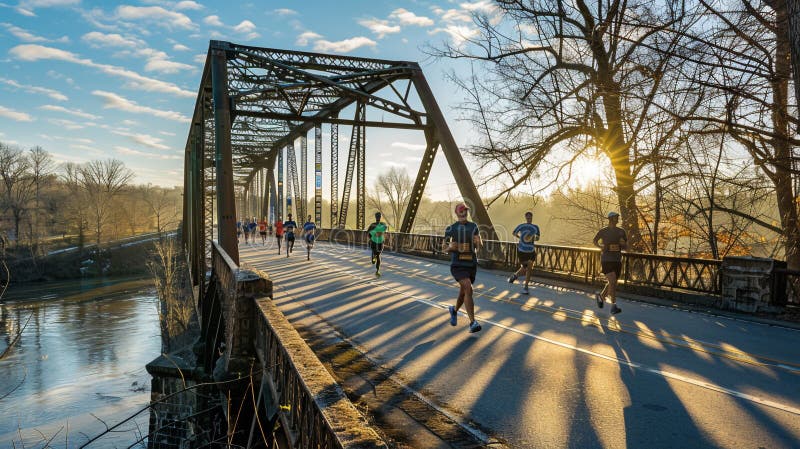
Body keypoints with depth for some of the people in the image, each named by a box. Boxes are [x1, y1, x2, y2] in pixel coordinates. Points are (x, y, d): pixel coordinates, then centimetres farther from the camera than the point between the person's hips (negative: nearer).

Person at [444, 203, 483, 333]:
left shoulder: (473, 226, 8)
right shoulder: (450, 229, 1)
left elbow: (480, 245, 8)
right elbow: (445, 248, 6)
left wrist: (478, 242, -15)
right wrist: (450, 247, -16)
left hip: (472, 264, 4)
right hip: (457, 265, -4)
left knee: (463, 292, 16)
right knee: (468, 289, -23)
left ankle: (454, 310, 47)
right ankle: (472, 322, -21)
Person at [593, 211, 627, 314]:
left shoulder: (621, 231, 8)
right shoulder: (603, 231, -1)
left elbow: (626, 247, 12)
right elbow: (595, 241, 16)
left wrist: (623, 245, -12)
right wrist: (601, 246, -5)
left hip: (617, 261, 5)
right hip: (606, 260, -5)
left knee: (612, 283, 13)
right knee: (612, 282, -17)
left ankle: (601, 296, 39)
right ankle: (613, 306, -9)